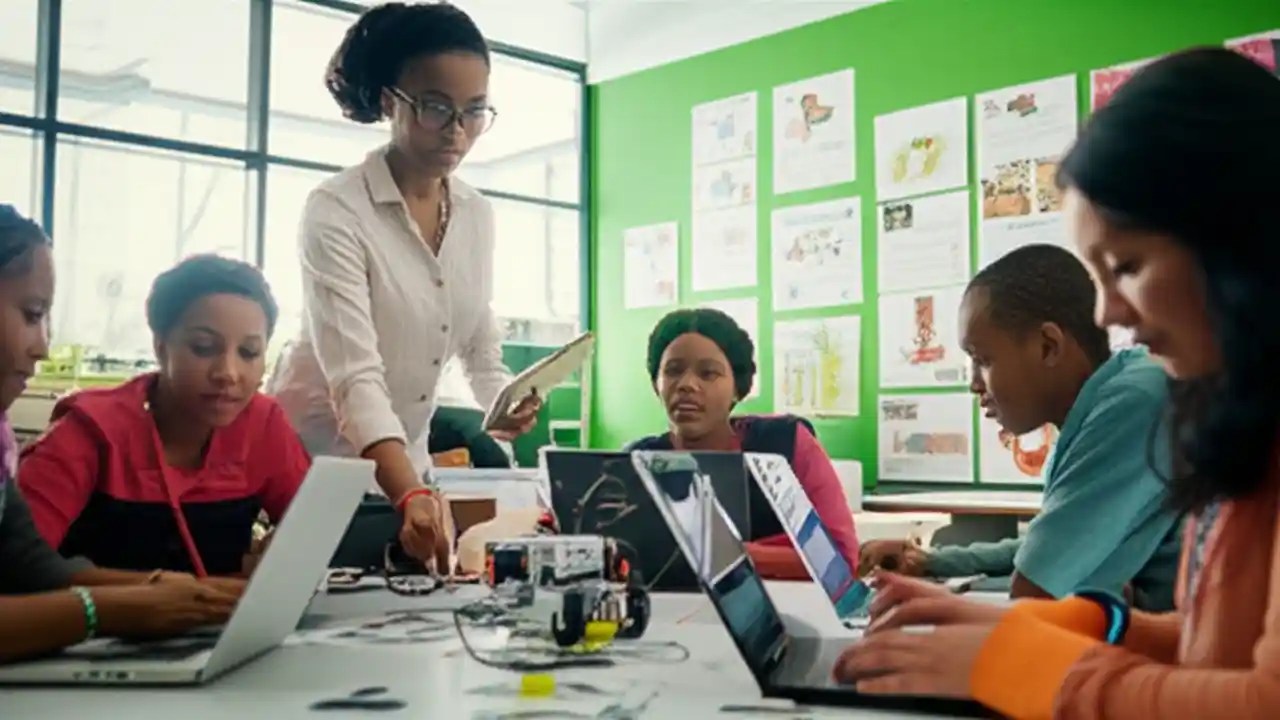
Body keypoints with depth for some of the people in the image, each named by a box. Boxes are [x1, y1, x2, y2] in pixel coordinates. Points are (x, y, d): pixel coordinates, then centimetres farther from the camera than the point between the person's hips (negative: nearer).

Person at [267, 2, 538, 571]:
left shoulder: (477, 216, -1)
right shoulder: (336, 211, -20)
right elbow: (355, 376, -30)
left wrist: (504, 404, -12)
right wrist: (413, 496, -44)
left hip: (402, 462, 6)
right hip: (312, 460, -6)